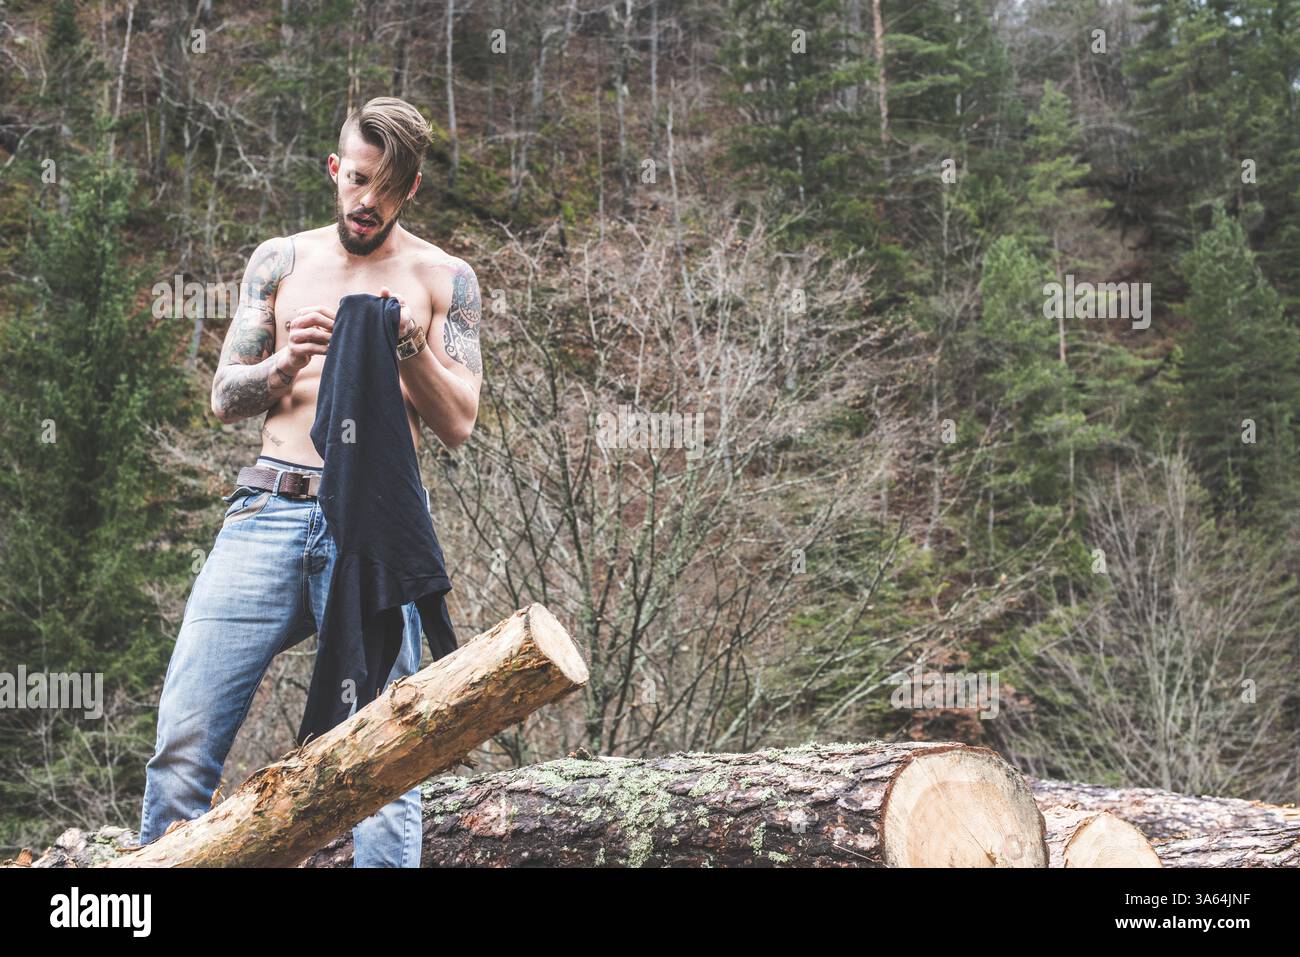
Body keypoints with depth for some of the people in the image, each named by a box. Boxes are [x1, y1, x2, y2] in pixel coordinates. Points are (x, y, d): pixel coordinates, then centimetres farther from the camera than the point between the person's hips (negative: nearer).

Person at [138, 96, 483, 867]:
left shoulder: (444, 279, 11)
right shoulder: (280, 261, 17)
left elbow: (459, 425, 5)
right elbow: (224, 398, 15)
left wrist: (409, 342, -12)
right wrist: (286, 363, -6)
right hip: (270, 511, 2)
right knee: (183, 741, -8)